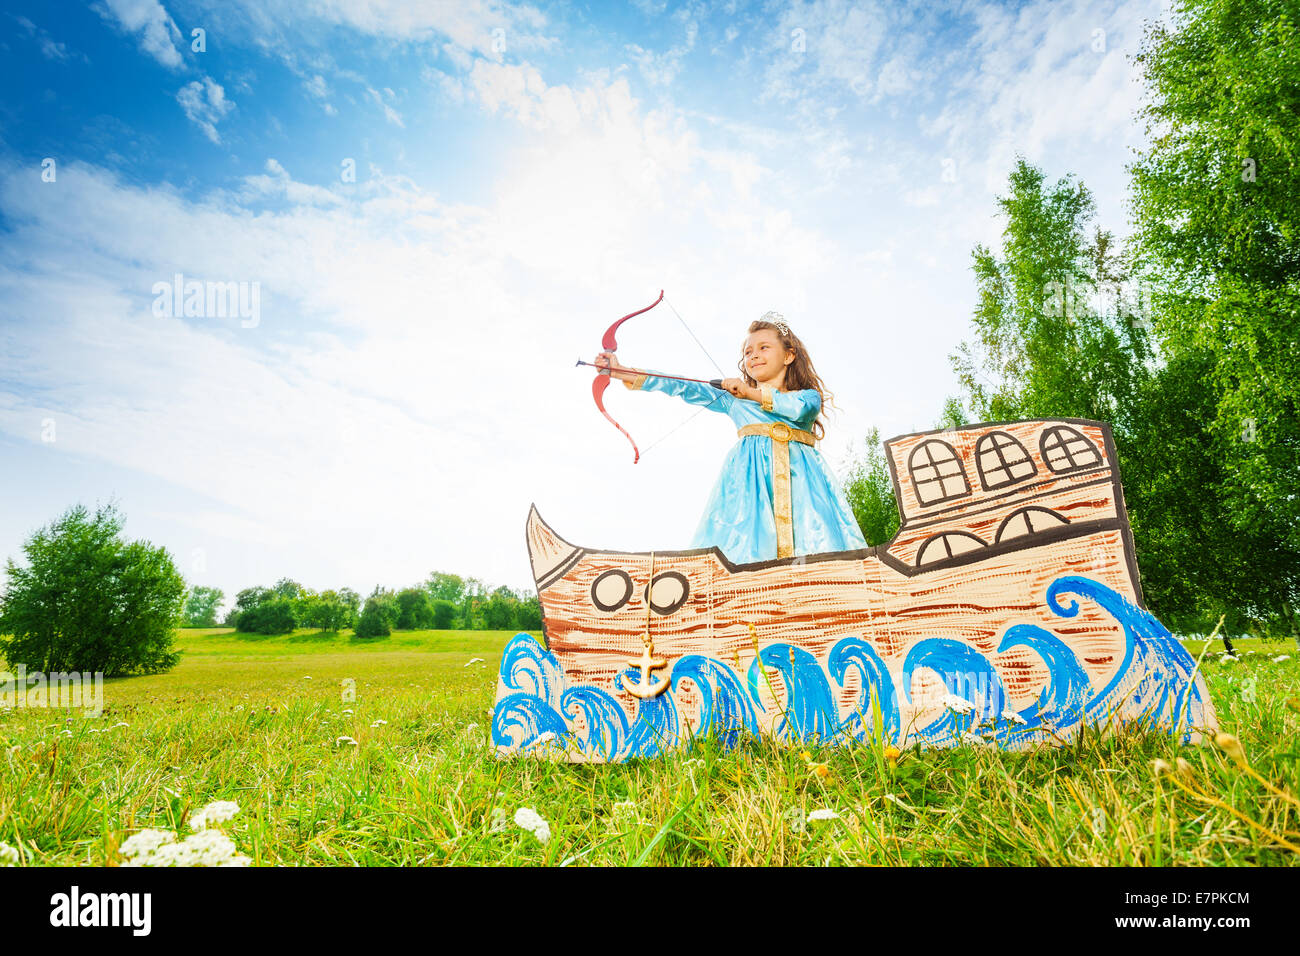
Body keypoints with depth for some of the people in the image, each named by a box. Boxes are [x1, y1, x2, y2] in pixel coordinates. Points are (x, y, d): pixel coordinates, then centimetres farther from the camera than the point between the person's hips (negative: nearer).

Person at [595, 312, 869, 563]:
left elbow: (797, 407, -6)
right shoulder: (734, 400, 20)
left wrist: (753, 393, -6)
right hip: (750, 478, 0)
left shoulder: (809, 396, 18)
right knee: (743, 545, -19)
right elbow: (684, 388, 13)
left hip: (798, 477, 0)